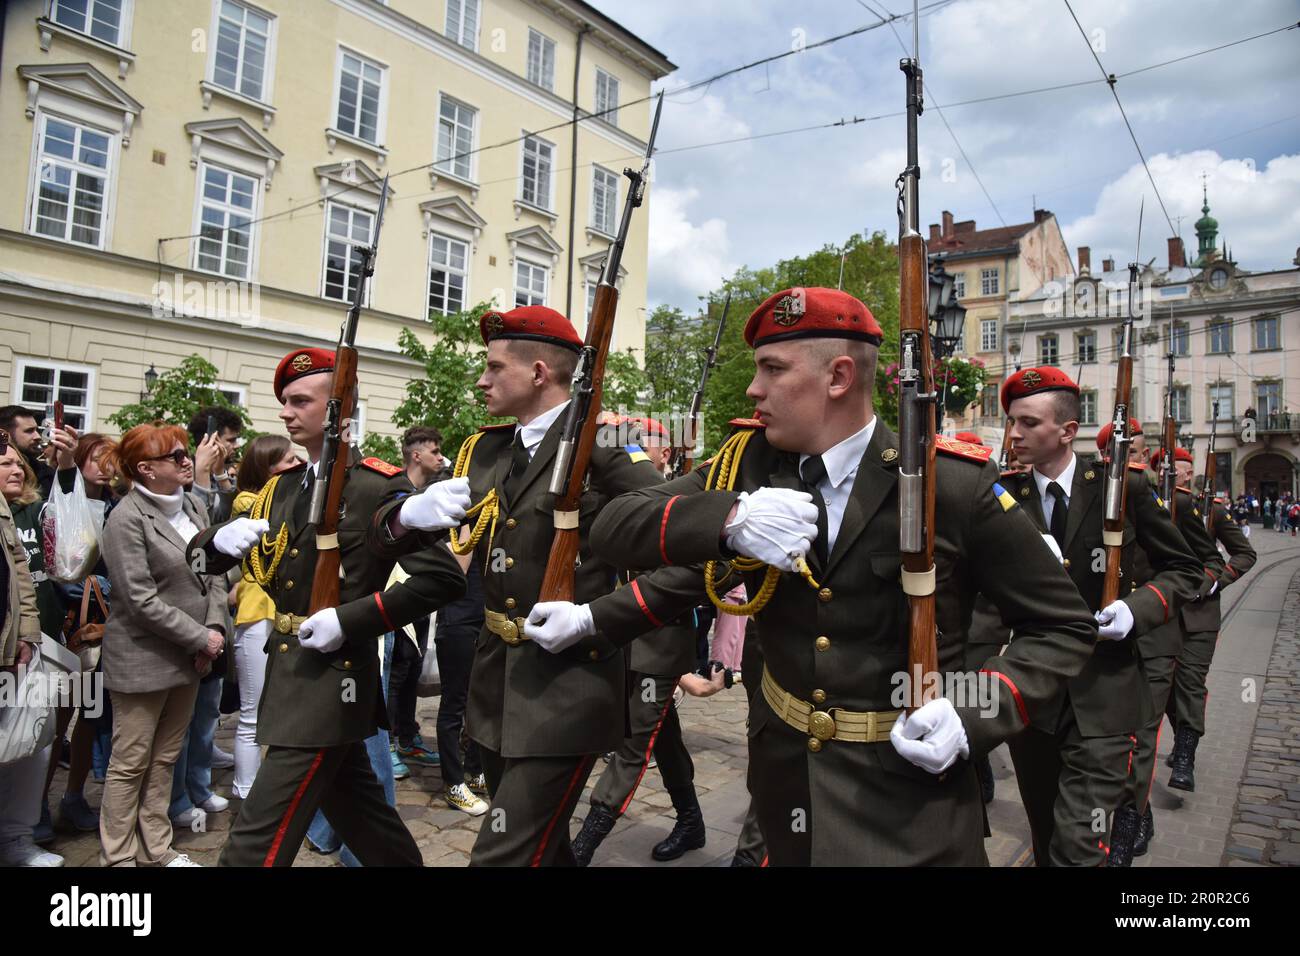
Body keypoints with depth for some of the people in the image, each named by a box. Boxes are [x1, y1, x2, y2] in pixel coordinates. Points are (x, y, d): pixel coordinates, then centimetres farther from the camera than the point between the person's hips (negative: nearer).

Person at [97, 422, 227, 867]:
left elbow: (214, 572, 8)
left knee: (164, 760, 16)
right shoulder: (127, 518, -14)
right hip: (144, 659, -7)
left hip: (188, 657, 7)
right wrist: (201, 638, -16)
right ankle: (118, 856, 21)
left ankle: (156, 849, 28)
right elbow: (140, 600, -19)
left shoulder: (192, 505, 7)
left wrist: (214, 627, -6)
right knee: (130, 764, 7)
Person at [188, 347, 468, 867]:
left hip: (331, 678, -8)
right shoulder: (281, 486, 8)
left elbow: (443, 578, -19)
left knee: (257, 840, -4)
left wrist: (349, 621, -22)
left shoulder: (380, 486, -14)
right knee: (360, 815, 22)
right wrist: (221, 538, -11)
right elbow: (202, 555, 12)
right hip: (291, 673, 8)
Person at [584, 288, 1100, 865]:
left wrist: (975, 716, -22)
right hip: (782, 774, 4)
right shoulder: (750, 462, -5)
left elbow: (1064, 627, -6)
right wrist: (727, 517, -28)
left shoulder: (956, 484, -15)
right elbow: (612, 528, -11)